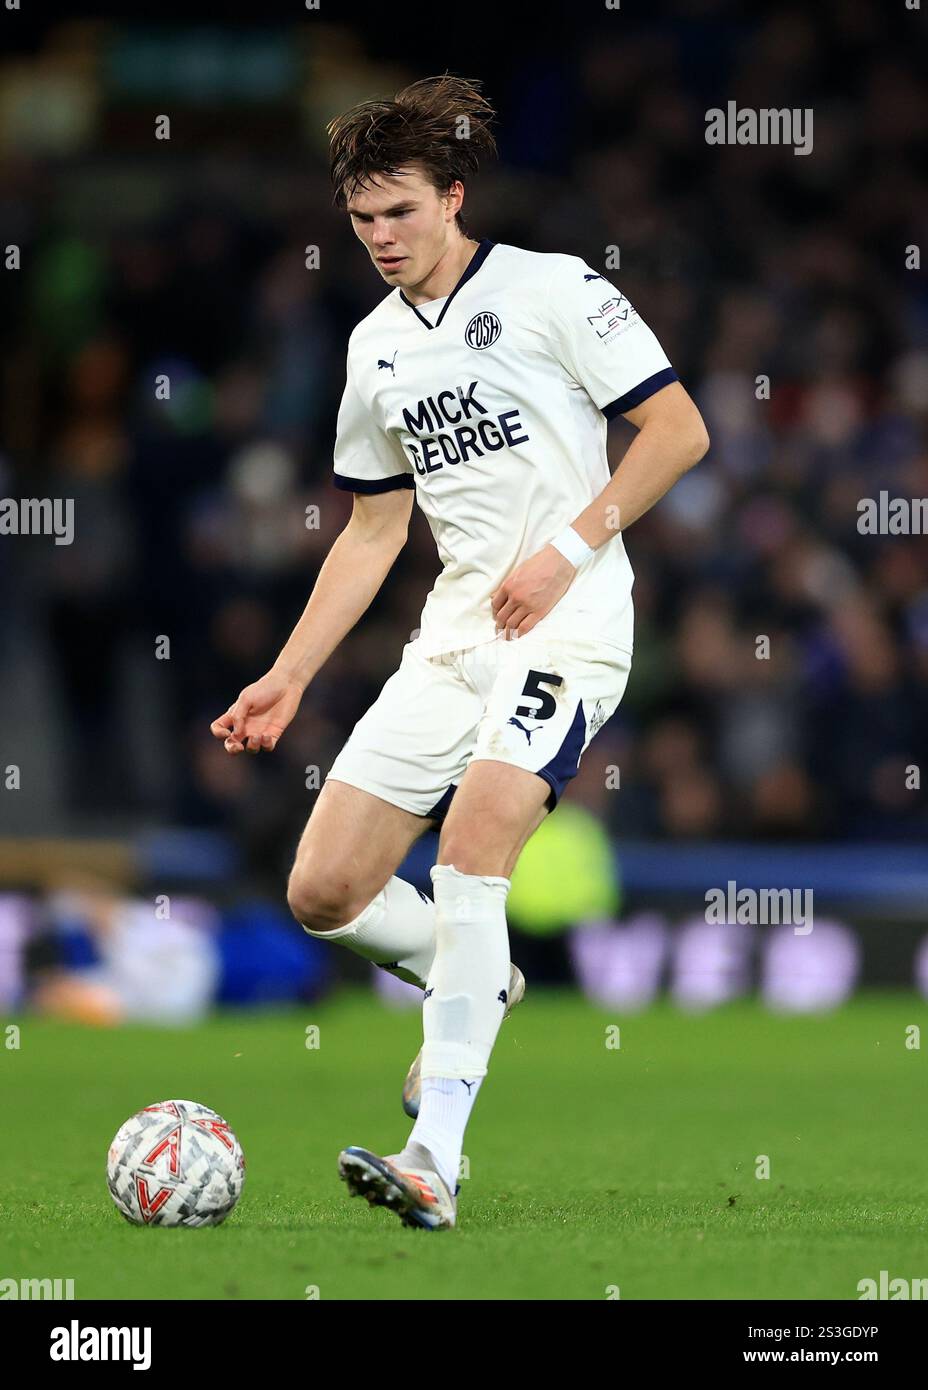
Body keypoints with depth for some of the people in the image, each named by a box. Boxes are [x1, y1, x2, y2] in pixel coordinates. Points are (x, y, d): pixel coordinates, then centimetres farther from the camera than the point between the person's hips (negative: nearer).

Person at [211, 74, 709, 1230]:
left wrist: (569, 548, -14)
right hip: (452, 638, 7)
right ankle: (476, 985, 31)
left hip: (567, 625, -7)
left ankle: (435, 1157, -31)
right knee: (323, 894, 0)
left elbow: (678, 430, -6)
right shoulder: (375, 348, 16)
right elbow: (372, 533, 23)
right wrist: (289, 676, 16)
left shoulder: (552, 290, -3)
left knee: (470, 847, -28)